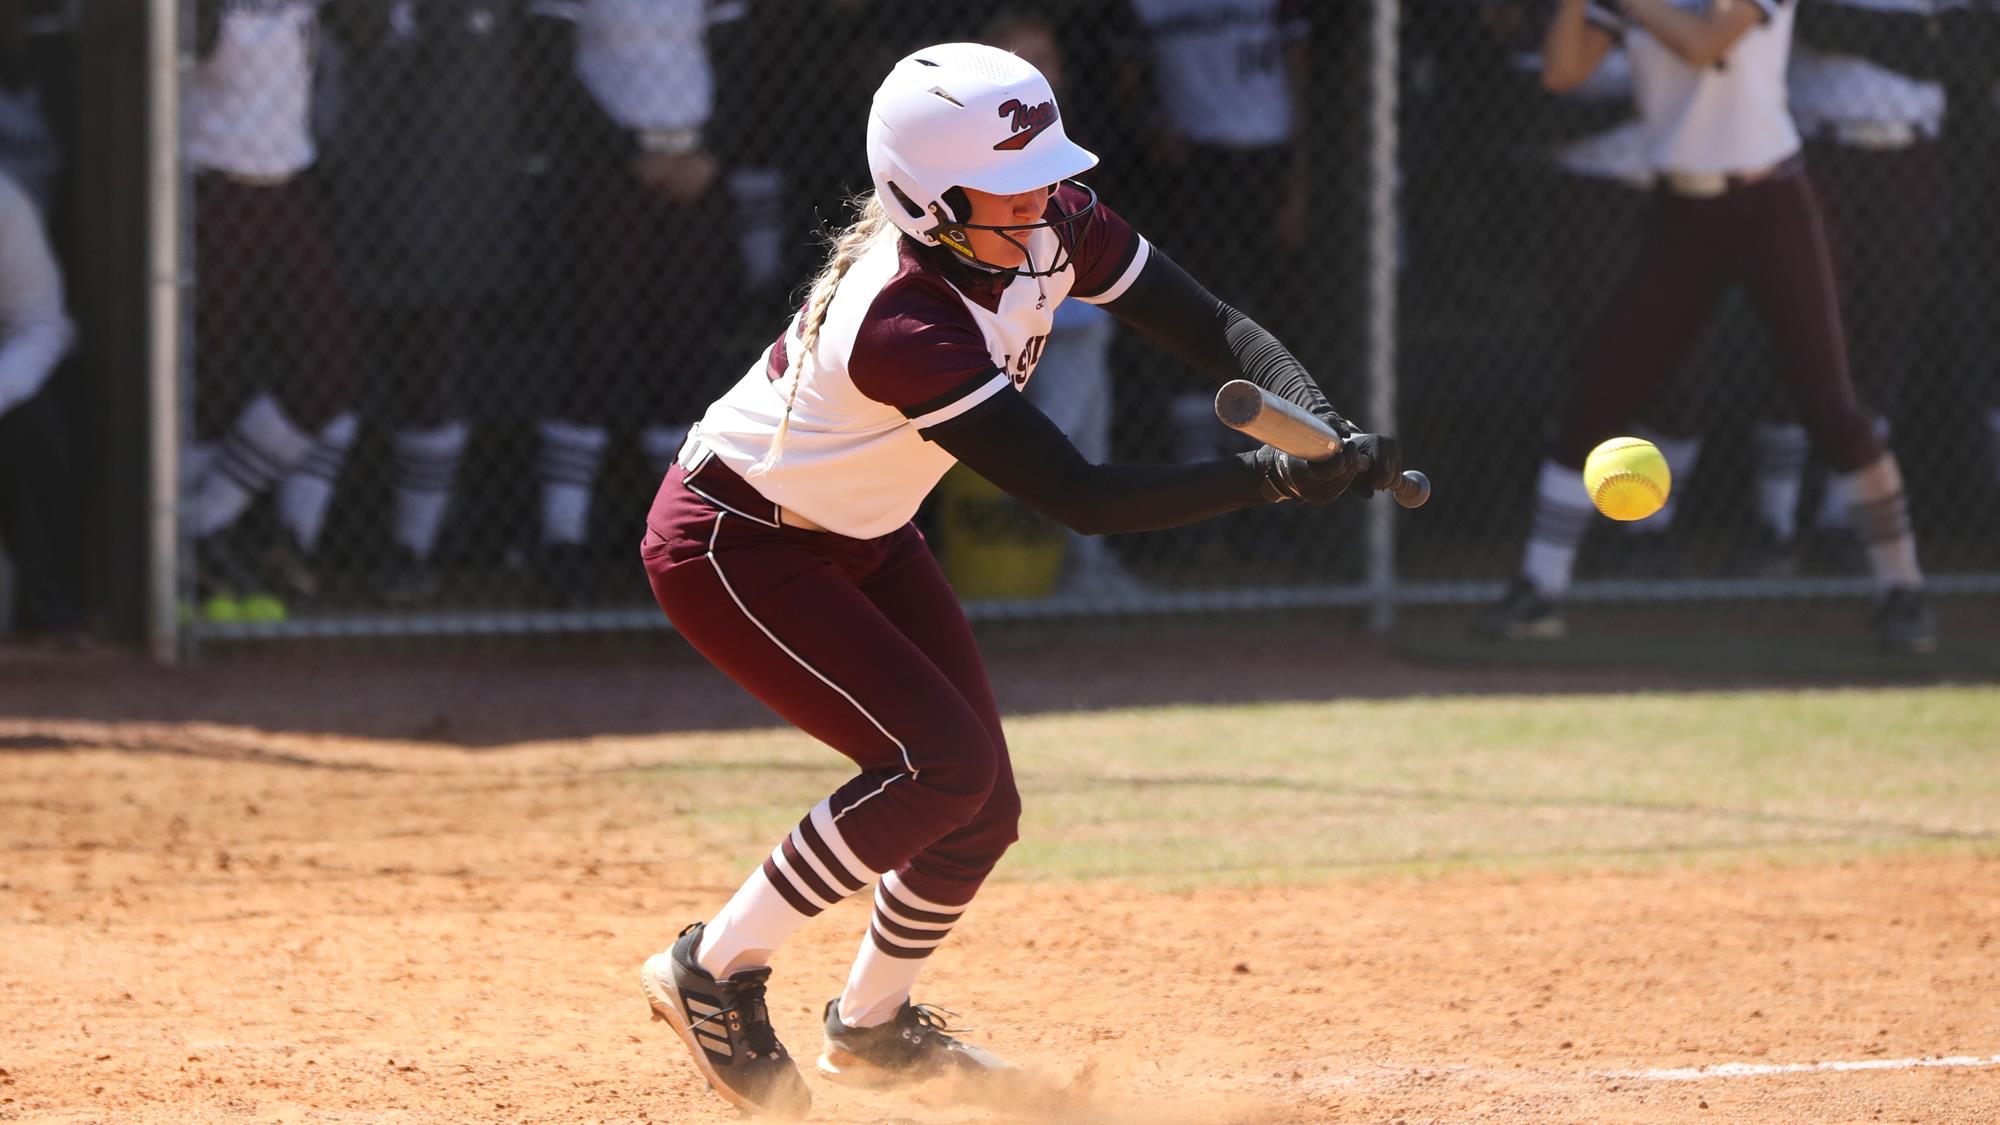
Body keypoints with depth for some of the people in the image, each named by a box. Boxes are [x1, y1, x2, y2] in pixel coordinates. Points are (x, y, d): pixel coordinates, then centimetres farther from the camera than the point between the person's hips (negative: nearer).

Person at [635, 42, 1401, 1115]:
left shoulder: (1053, 228, -14)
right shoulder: (904, 323, -37)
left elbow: (1214, 329, -10)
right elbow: (1083, 498, -36)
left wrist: (1324, 428, -28)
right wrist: (1283, 476, -41)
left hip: (859, 538, 9)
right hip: (731, 544, -9)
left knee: (980, 806, 7)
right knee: (943, 762, -21)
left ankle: (872, 1022, 31)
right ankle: (715, 968, -6)